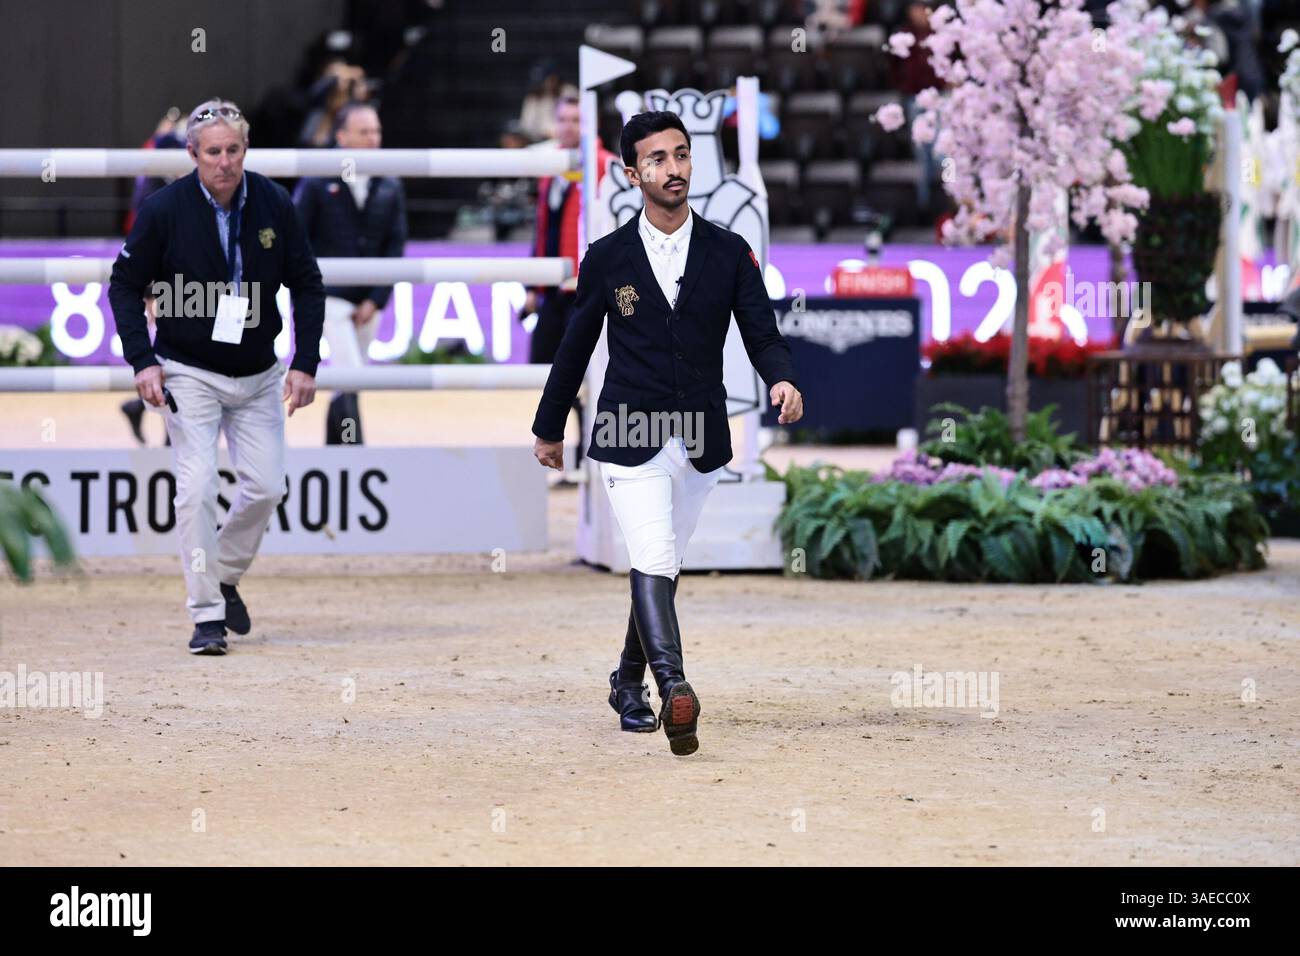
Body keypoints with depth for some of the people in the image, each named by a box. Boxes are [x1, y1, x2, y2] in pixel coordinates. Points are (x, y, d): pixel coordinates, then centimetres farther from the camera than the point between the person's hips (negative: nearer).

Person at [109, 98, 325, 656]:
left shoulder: (275, 206, -8)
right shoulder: (164, 210, -15)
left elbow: (307, 285, 2)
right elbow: (125, 284, -5)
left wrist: (305, 364, -6)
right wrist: (142, 361, -15)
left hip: (259, 374, 3)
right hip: (188, 373, -3)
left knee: (266, 487, 0)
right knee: (198, 488, -13)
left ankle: (225, 577, 26)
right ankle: (207, 614, -7)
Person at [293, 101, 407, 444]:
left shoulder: (390, 188, 5)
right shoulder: (317, 184, -5)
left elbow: (395, 247, 5)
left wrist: (376, 300, -4)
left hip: (368, 303, 4)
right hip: (330, 297, -4)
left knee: (350, 385, 10)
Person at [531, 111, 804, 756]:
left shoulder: (729, 253, 3)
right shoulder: (608, 258, 0)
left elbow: (762, 333, -2)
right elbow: (575, 347, 10)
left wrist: (782, 380, -24)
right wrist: (549, 429, 17)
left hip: (699, 440, 3)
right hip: (629, 436, -3)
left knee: (662, 566, 13)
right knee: (654, 560, -19)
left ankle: (629, 683, 32)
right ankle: (673, 689, -33)